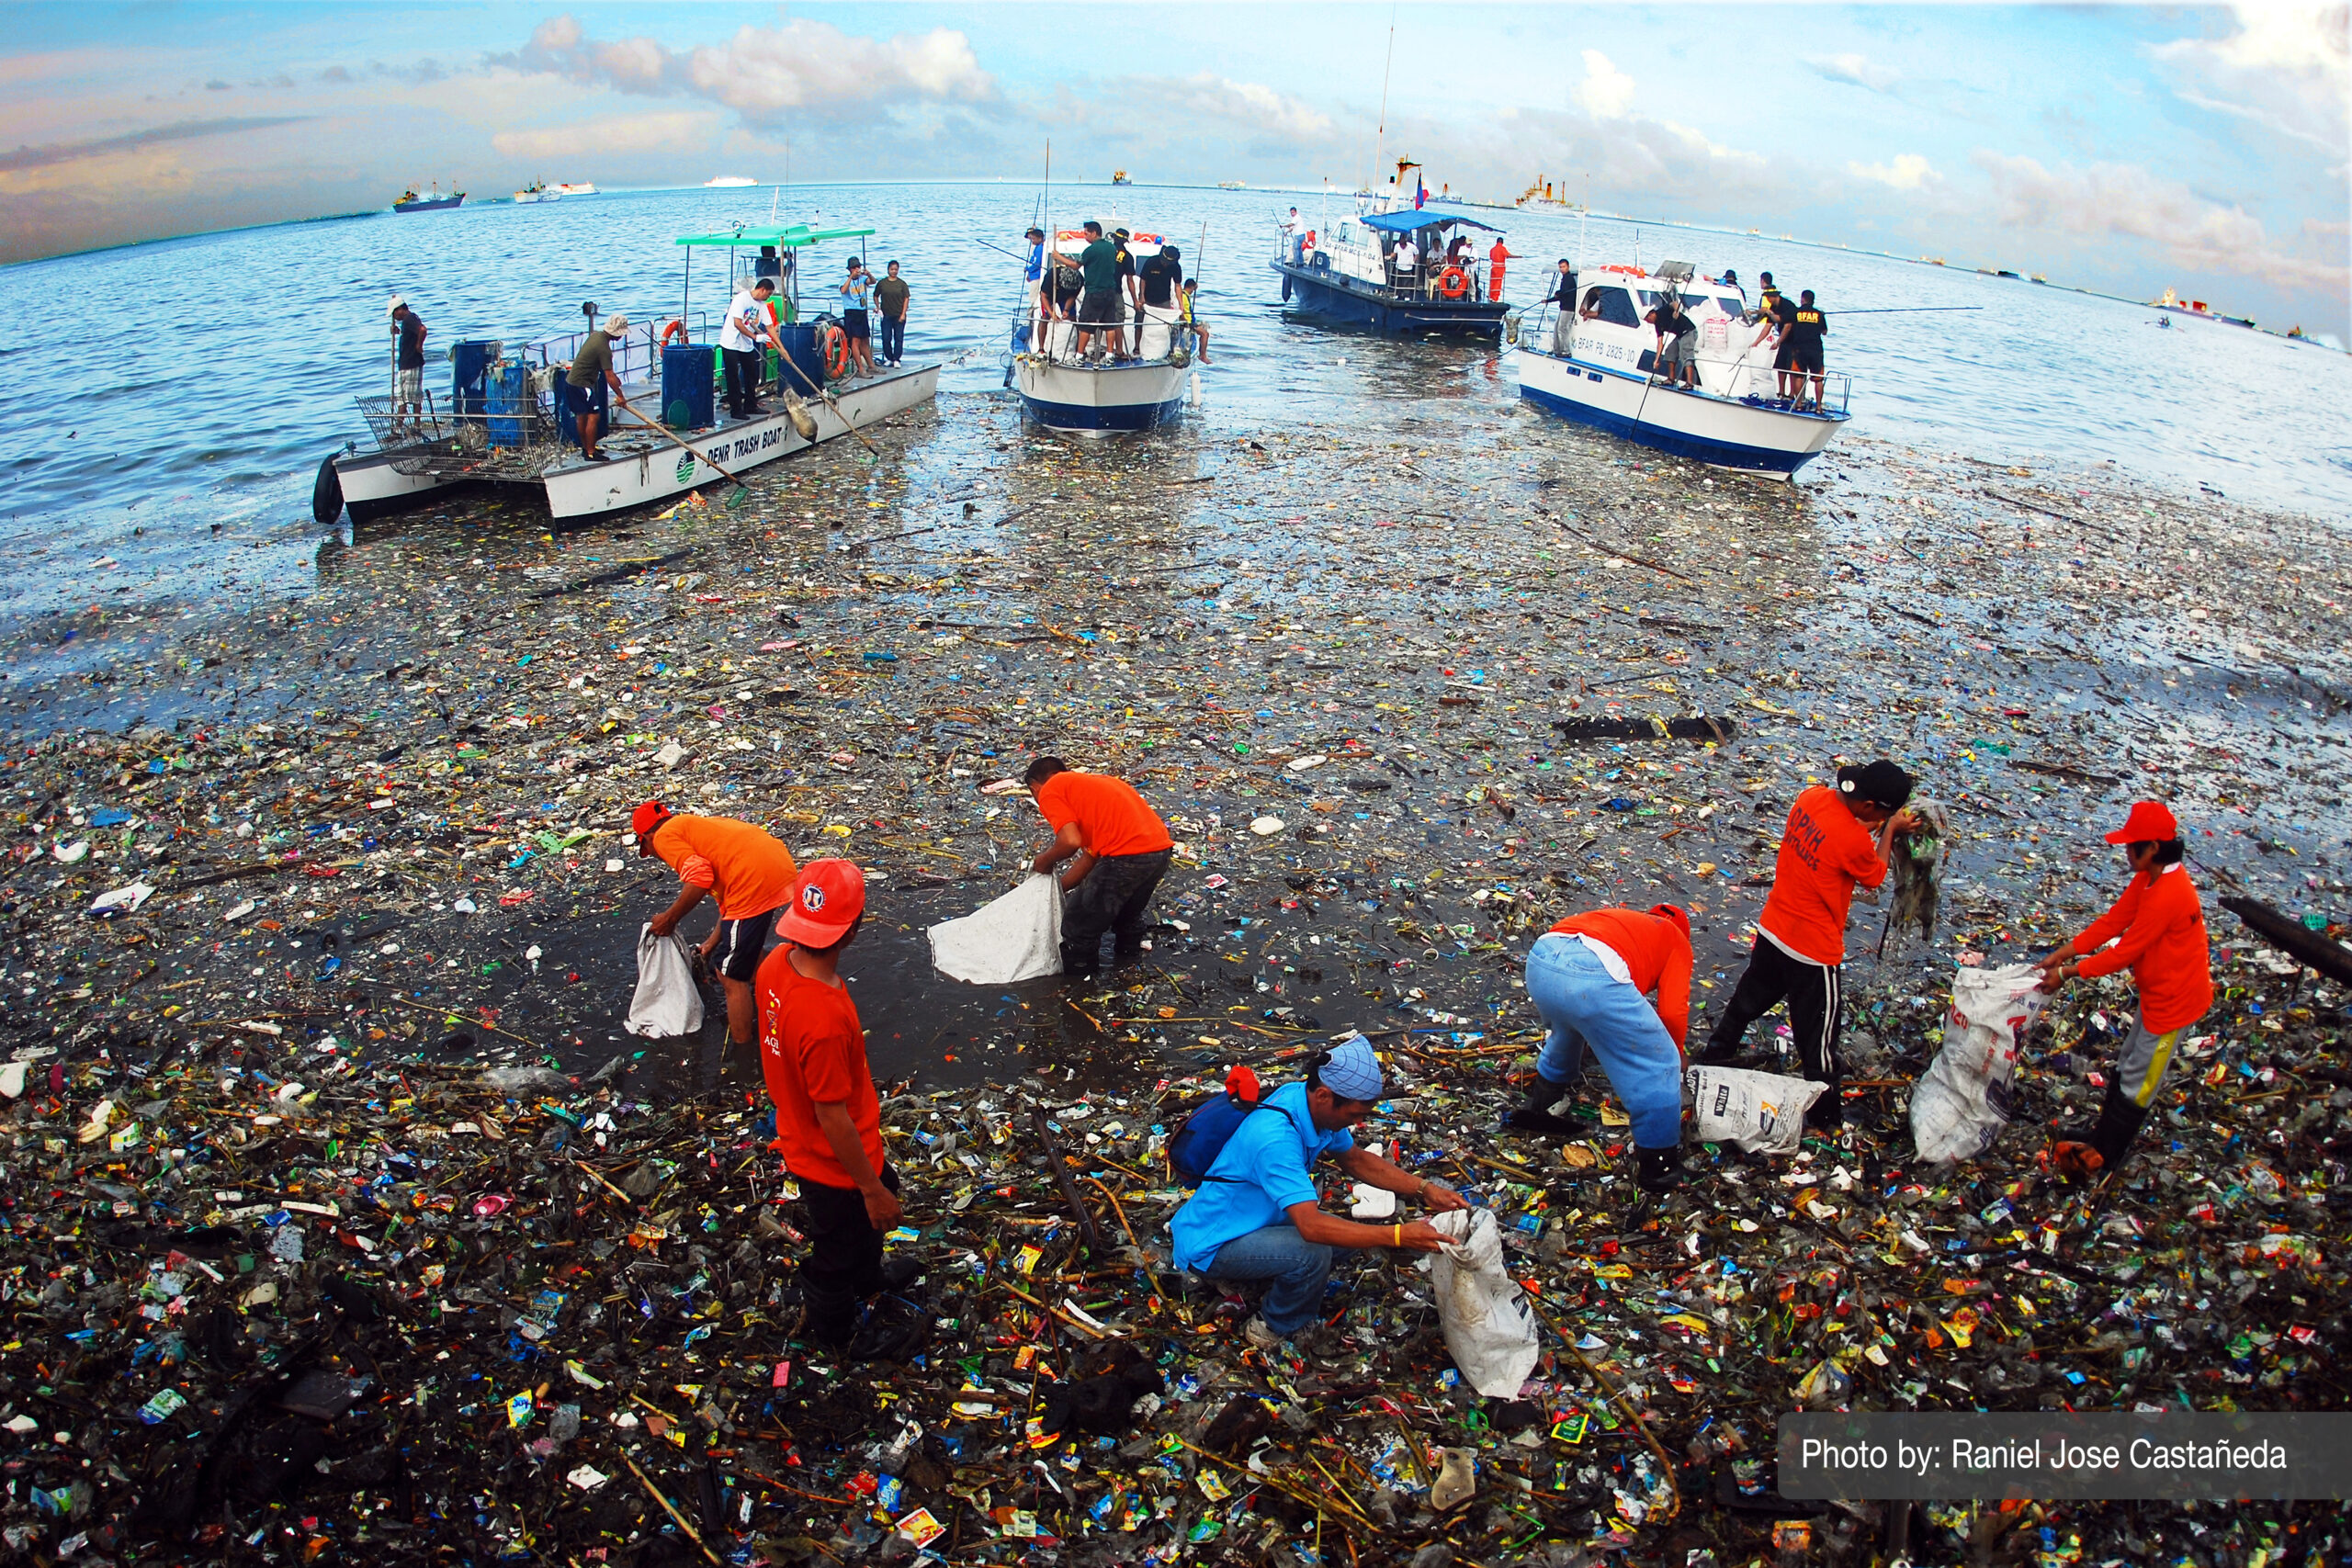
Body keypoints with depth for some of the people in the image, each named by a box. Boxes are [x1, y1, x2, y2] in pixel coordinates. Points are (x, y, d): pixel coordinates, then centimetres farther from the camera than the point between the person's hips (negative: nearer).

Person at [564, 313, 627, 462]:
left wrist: (614, 376, 24)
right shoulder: (603, 348, -23)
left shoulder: (595, 335, 6)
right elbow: (609, 378, -22)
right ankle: (590, 453, -7)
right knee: (593, 416, -9)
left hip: (571, 381, 10)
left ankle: (586, 448, 30)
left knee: (582, 416, 18)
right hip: (582, 384, -10)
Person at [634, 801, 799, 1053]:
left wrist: (670, 918, 0)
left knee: (732, 977, 6)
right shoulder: (696, 825, 30)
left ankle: (741, 1047, 15)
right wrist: (713, 941, 38)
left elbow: (700, 877, -15)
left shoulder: (666, 836, 3)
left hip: (756, 881, -10)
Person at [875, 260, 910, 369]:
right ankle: (889, 358, 13)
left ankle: (896, 359, 8)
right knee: (886, 339, 1)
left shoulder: (902, 283, 2)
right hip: (886, 315, 1)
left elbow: (906, 299, 1)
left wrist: (903, 314, -6)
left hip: (899, 316, -1)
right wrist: (878, 307, 0)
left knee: (898, 338, 0)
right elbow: (875, 296, 14)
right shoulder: (882, 283, 4)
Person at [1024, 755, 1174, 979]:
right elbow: (1089, 856, 28)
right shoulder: (1094, 782, 29)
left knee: (1079, 922, 13)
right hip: (1162, 850, 9)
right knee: (1129, 911, 36)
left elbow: (1071, 841, -12)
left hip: (1127, 856, -9)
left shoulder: (1050, 791, 5)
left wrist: (1046, 860, 8)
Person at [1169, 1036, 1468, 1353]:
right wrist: (1397, 1235, -42)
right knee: (1312, 1253, -29)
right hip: (1211, 1244, -9)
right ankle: (1277, 1330, -1)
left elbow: (1356, 1161, 7)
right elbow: (1311, 1226, -41)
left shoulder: (1313, 1103, -8)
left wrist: (1424, 1189, -5)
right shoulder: (1275, 1138, -36)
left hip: (1254, 1217, 9)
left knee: (1344, 1235, 1)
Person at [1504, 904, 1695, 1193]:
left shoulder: (1624, 919, 42)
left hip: (1538, 962, 7)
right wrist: (1675, 1053, 34)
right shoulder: (1677, 939, 27)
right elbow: (1673, 1012, 14)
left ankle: (1538, 1107, 51)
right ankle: (1658, 1166, 21)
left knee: (1565, 1033, 38)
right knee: (1659, 1066, 12)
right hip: (1593, 975, -7)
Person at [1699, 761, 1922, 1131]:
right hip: (1814, 950, -7)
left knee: (1748, 1000, 28)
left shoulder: (1811, 797, -8)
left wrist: (1876, 825, 3)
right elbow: (1874, 878, -5)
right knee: (1818, 1035, 10)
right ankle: (1828, 1114, 27)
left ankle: (1715, 1056, 47)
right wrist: (1890, 831, 4)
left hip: (1772, 931, 7)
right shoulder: (1855, 840, -27)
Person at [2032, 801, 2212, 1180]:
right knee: (2127, 1065, 22)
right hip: (2158, 990, 10)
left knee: (2137, 1081, 5)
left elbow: (2125, 952, -28)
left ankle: (2101, 1157, 19)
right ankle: (2102, 1133, 39)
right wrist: (2063, 953, -4)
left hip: (2175, 999, -9)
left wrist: (2068, 972, -20)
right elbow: (2114, 920, 2)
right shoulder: (2150, 877, -2)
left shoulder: (2167, 895, -33)